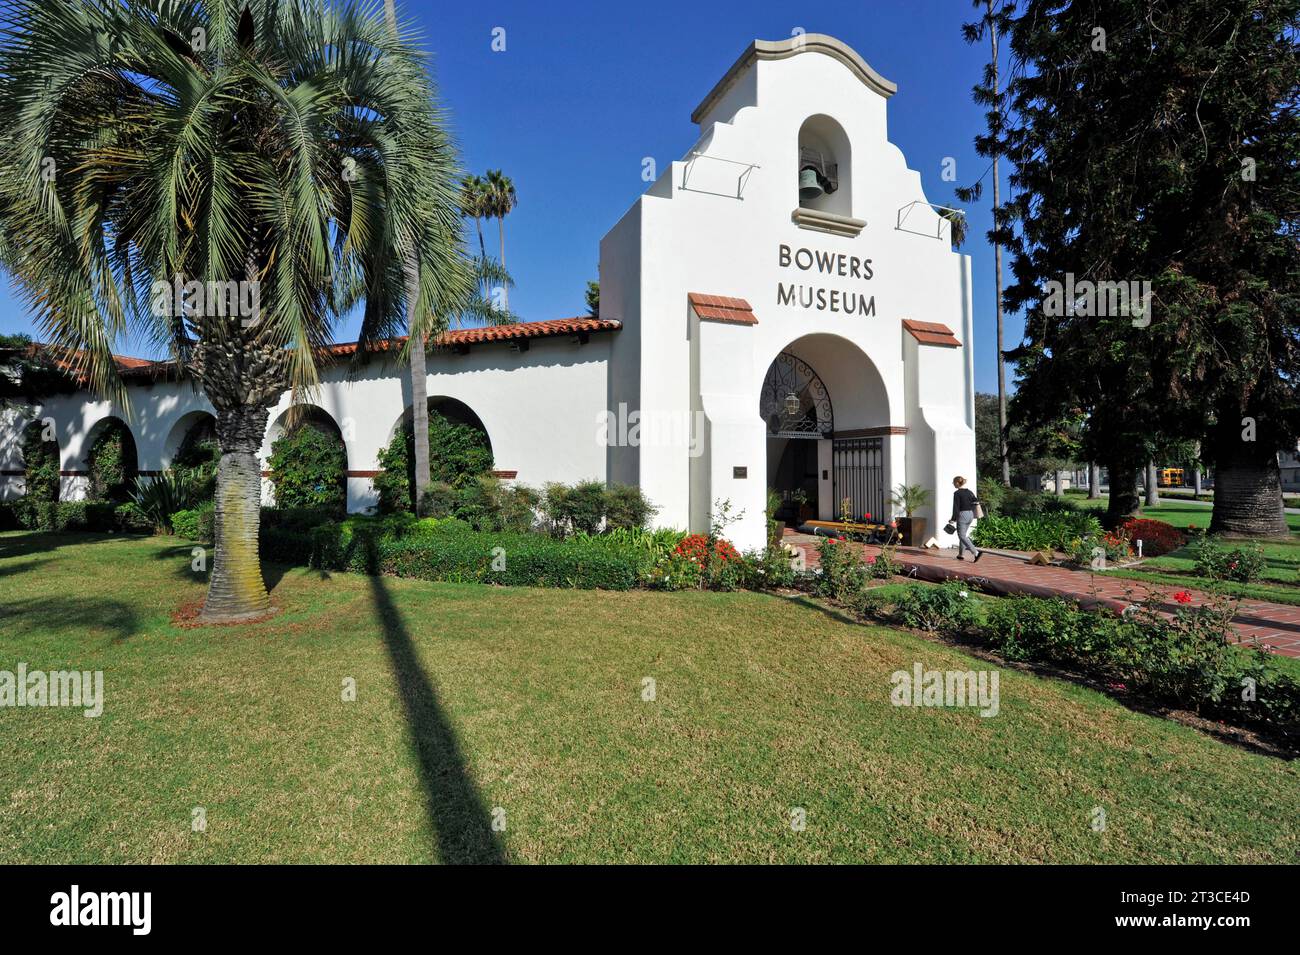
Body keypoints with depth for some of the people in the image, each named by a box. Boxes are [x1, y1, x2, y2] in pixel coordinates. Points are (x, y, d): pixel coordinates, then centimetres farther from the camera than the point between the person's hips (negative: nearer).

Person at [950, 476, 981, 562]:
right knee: (963, 535, 19)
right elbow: (975, 504, 10)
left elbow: (956, 507, -15)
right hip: (970, 515, 8)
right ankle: (960, 554, 23)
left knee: (962, 536, -3)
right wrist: (973, 516, 19)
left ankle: (977, 552, -18)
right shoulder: (969, 492, 9)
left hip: (962, 515, -8)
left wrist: (953, 519, -11)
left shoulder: (957, 493, -12)